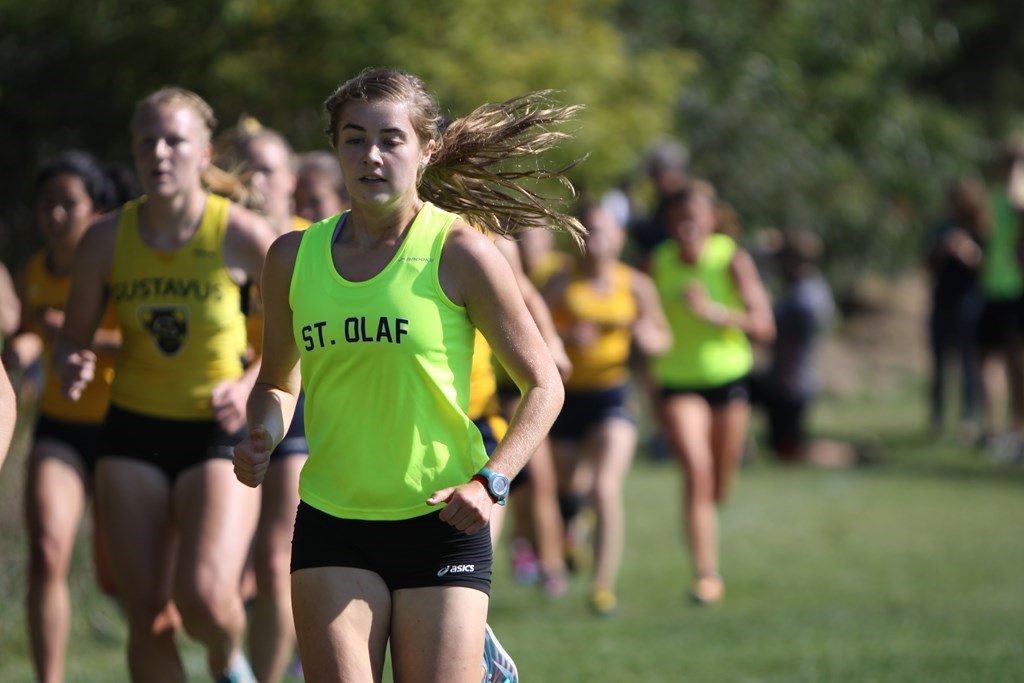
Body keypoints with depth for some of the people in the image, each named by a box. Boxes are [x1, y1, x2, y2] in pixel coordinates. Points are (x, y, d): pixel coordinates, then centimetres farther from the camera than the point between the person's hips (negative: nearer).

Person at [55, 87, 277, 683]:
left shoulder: (241, 235, -11)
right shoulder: (108, 239, -4)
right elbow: (75, 336, 6)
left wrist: (252, 384, -17)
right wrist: (74, 366, -17)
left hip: (219, 434, -3)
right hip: (133, 435, 3)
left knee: (205, 598, -20)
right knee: (148, 621, -1)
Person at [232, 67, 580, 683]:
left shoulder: (460, 252, -6)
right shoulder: (294, 258, 5)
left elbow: (544, 385, -1)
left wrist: (491, 482, -13)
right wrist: (264, 438, -1)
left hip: (442, 524, -3)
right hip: (332, 526, 3)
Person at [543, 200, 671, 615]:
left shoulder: (635, 285, -1)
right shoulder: (563, 283, -7)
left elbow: (663, 338, 9)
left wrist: (649, 338, -15)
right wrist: (566, 336, -27)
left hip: (610, 395, -1)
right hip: (565, 394, 1)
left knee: (605, 488, -18)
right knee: (558, 488, 11)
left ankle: (604, 585, -12)